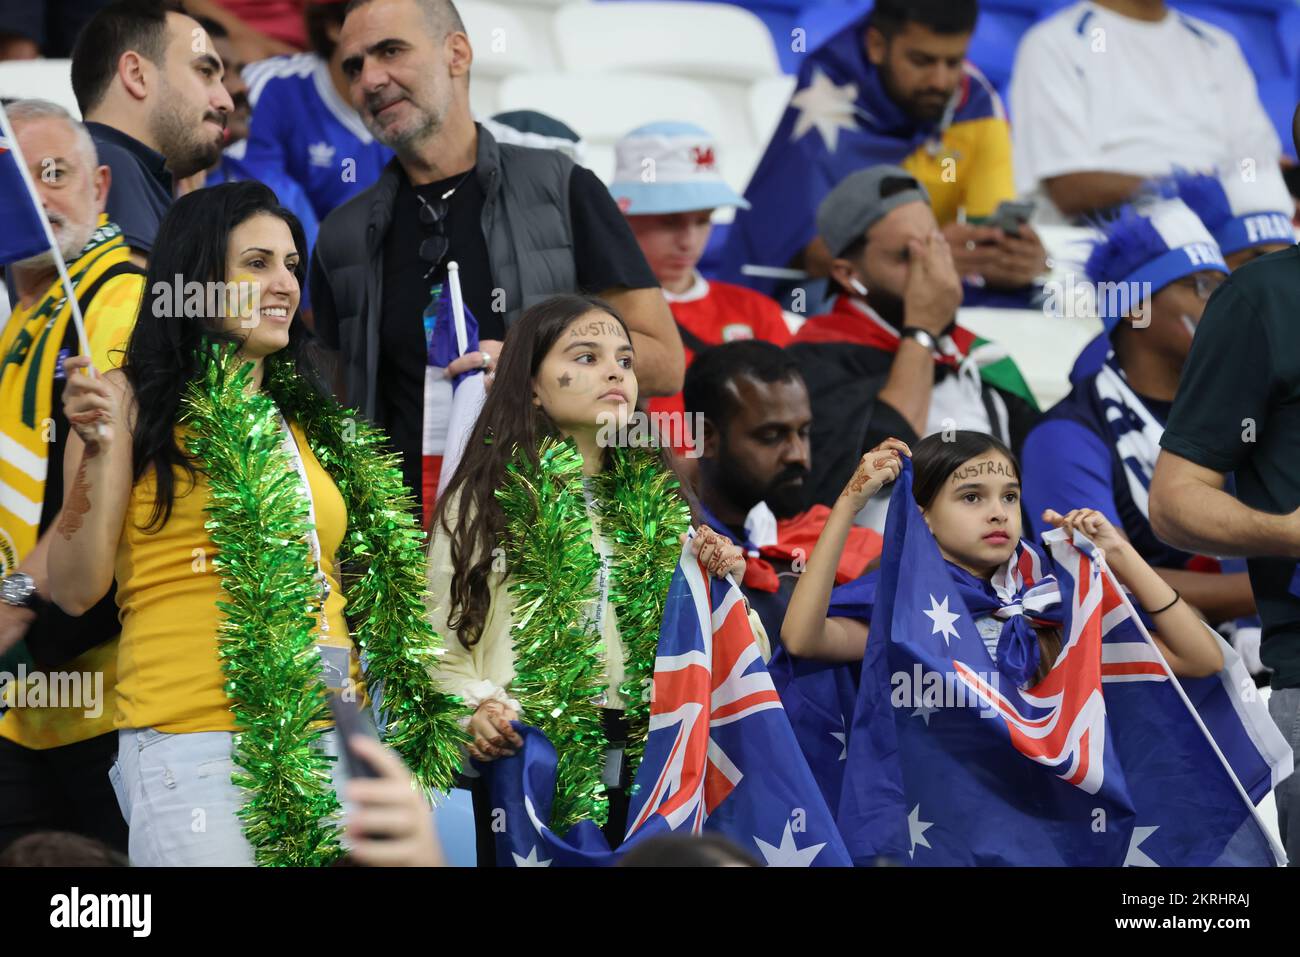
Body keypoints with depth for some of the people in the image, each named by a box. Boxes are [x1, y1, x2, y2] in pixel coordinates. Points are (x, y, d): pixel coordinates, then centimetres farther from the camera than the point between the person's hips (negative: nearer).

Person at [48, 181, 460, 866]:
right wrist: (100, 450, -15)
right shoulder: (140, 405, 1)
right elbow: (74, 589, -5)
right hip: (196, 744, -6)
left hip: (329, 742, 6)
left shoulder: (309, 424, 18)